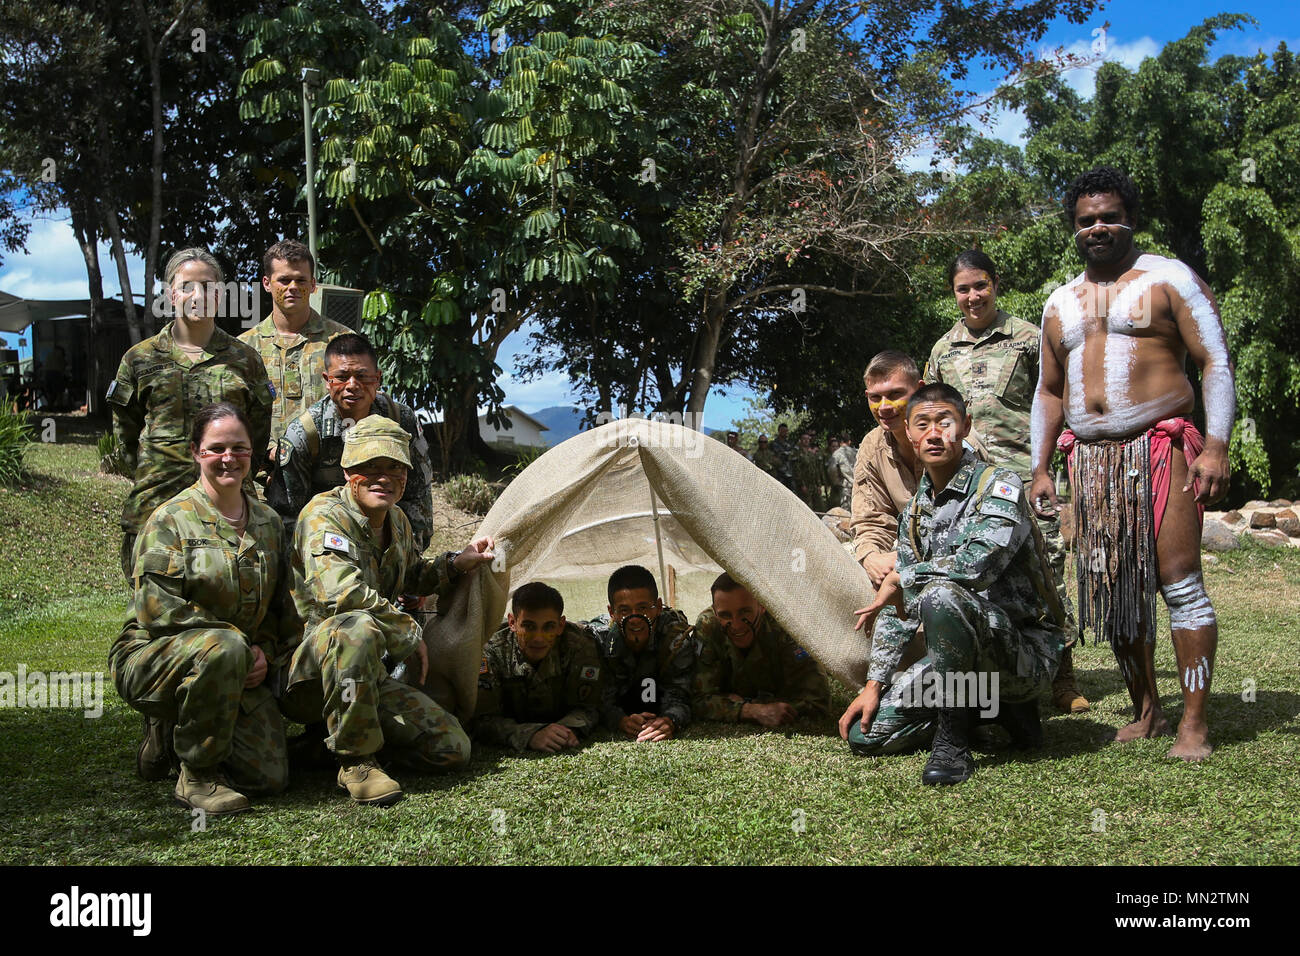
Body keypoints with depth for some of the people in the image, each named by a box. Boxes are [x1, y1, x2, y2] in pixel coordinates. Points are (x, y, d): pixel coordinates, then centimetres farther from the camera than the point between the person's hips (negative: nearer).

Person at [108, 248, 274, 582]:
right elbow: (125, 431, 14)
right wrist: (149, 478, 8)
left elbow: (260, 429, 13)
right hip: (155, 504, 0)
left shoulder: (244, 359, 8)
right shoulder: (140, 359, 8)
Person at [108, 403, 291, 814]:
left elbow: (278, 604, 14)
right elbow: (159, 610, -17)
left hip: (240, 672, 5)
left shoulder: (267, 521, 8)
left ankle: (174, 734, 18)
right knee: (223, 647, -40)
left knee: (270, 777, -9)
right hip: (154, 656, -5)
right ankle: (196, 774, -18)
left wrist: (264, 652, -5)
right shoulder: (171, 519, -9)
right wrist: (241, 641, -21)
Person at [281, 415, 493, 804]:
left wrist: (456, 563, 13)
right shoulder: (325, 514, -15)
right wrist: (409, 634, -20)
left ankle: (350, 738, 13)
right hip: (308, 678, -7)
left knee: (452, 748, -5)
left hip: (370, 676, 7)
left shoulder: (397, 522, 10)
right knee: (356, 627, -41)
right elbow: (340, 591, -32)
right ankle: (355, 760, -25)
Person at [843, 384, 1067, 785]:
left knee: (939, 595, -35)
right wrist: (874, 685, 3)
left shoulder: (999, 485, -12)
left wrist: (899, 578, -17)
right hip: (969, 656, 8)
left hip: (1028, 649, -8)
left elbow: (979, 562, -32)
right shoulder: (916, 512, 10)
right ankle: (1004, 707, 11)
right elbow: (900, 609, 12)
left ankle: (953, 743, -19)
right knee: (867, 730, -4)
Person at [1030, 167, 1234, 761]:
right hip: (1090, 460, 5)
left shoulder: (1168, 278, 3)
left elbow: (1217, 363, -4)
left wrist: (1216, 446, -15)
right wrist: (1040, 468, 14)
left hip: (1159, 449, -5)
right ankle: (1146, 712, 16)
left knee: (1179, 584, -9)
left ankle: (1194, 722, -4)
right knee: (1113, 590, 5)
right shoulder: (1060, 304, 19)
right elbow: (1048, 392, 23)